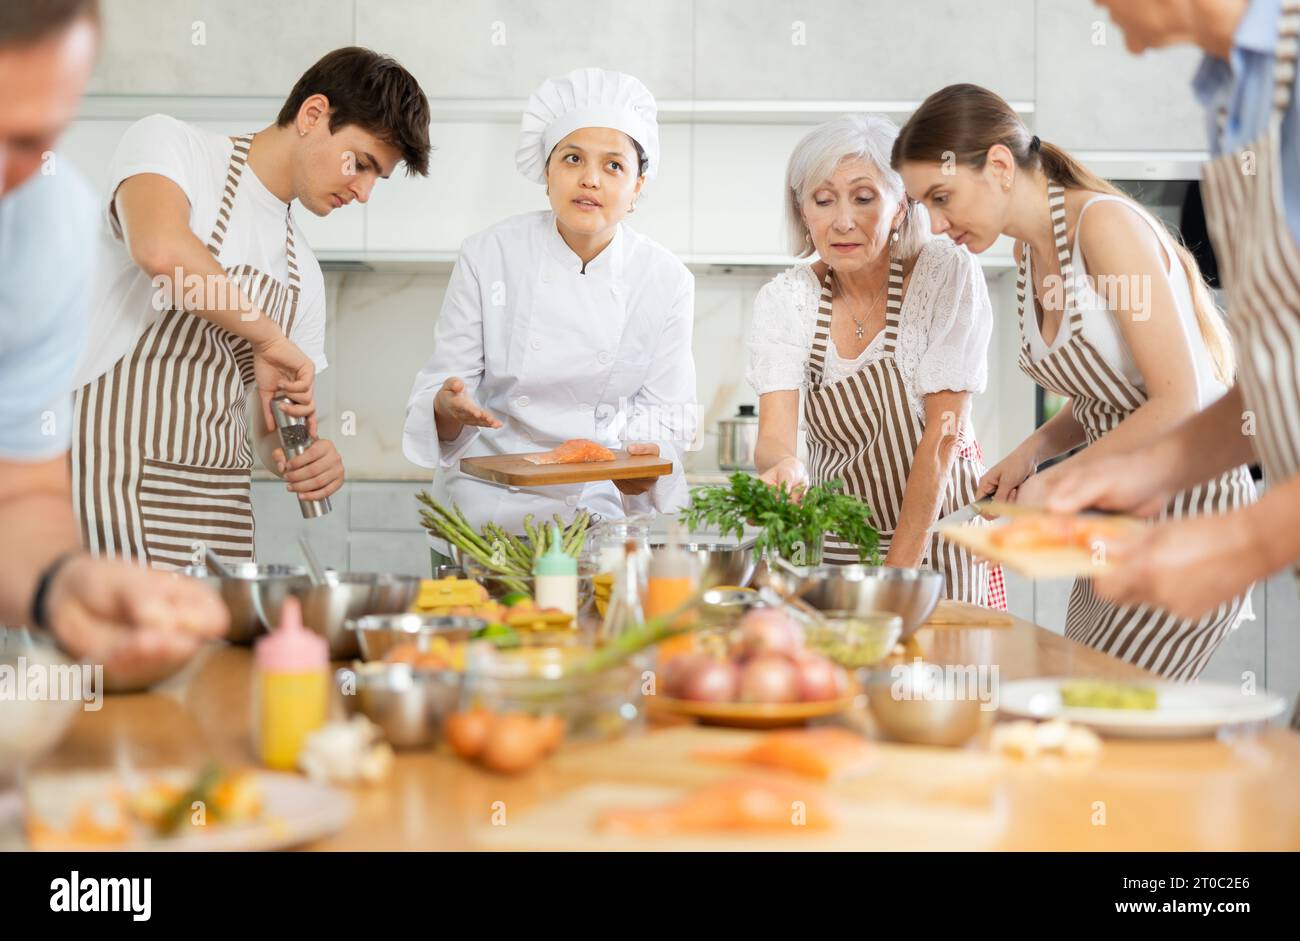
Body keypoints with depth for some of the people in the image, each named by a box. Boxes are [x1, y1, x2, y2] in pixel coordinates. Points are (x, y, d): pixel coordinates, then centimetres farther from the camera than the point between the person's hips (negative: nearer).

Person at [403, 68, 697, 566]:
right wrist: (449, 408, -26)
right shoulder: (488, 255, -3)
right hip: (490, 503, 0)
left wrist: (645, 462, -20)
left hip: (603, 505, 1)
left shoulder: (666, 281, -1)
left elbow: (664, 412, 2)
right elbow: (442, 386, -3)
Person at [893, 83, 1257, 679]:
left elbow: (1178, 401, -21)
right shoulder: (1029, 253, 8)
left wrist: (1056, 481, -15)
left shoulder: (1105, 223, -18)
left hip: (1189, 507, -8)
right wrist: (1031, 451, 1)